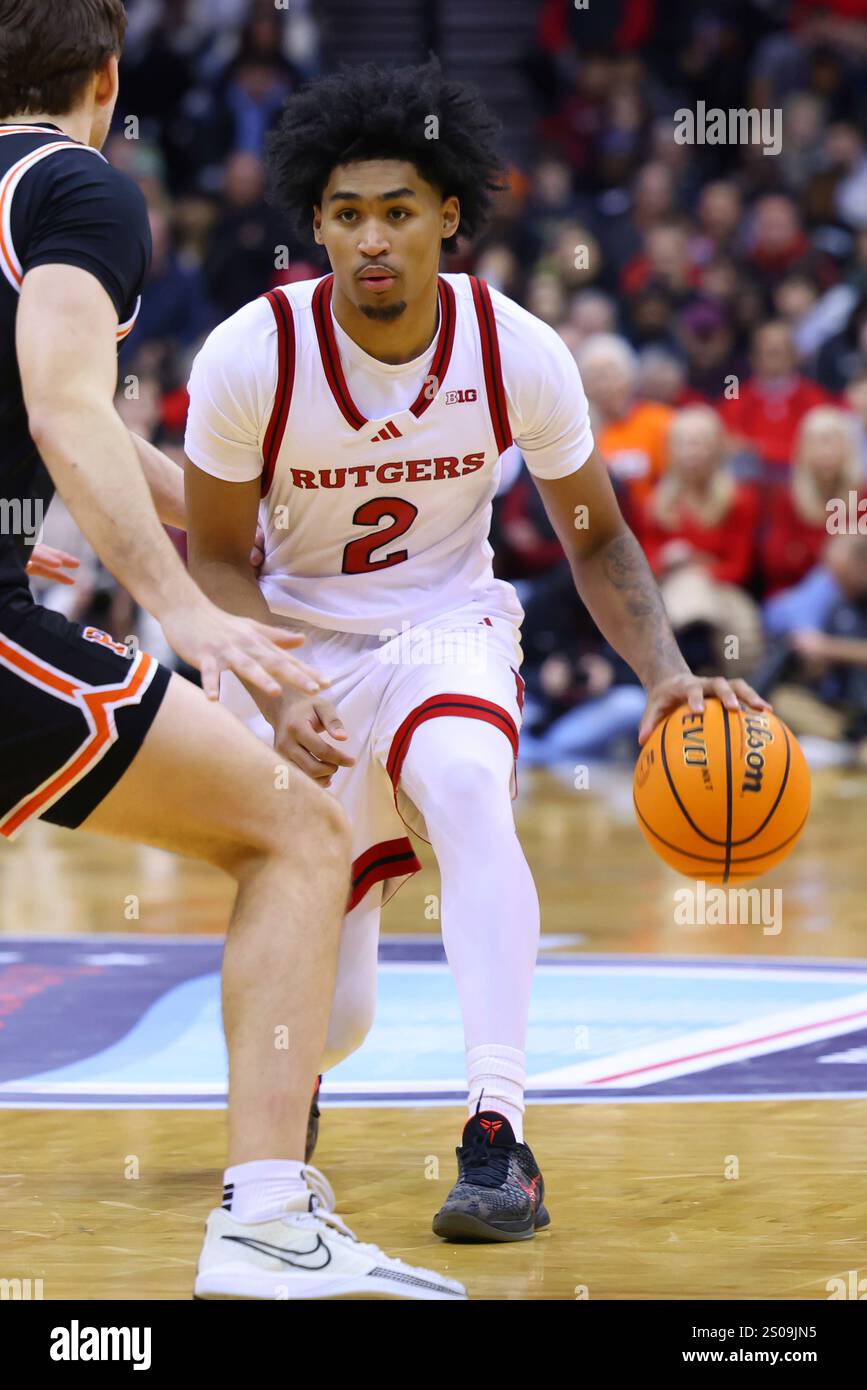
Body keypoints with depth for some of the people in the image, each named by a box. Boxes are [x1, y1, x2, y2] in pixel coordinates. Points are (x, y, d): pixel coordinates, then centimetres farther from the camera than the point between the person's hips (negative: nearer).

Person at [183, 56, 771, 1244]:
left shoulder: (518, 353, -16)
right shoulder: (252, 356, -20)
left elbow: (596, 535, -1)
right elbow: (216, 558, -8)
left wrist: (667, 675, -18)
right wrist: (279, 701, -24)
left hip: (446, 634, 0)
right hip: (296, 652, 0)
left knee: (466, 788, -38)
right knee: (329, 1017, -2)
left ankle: (497, 1141, -38)